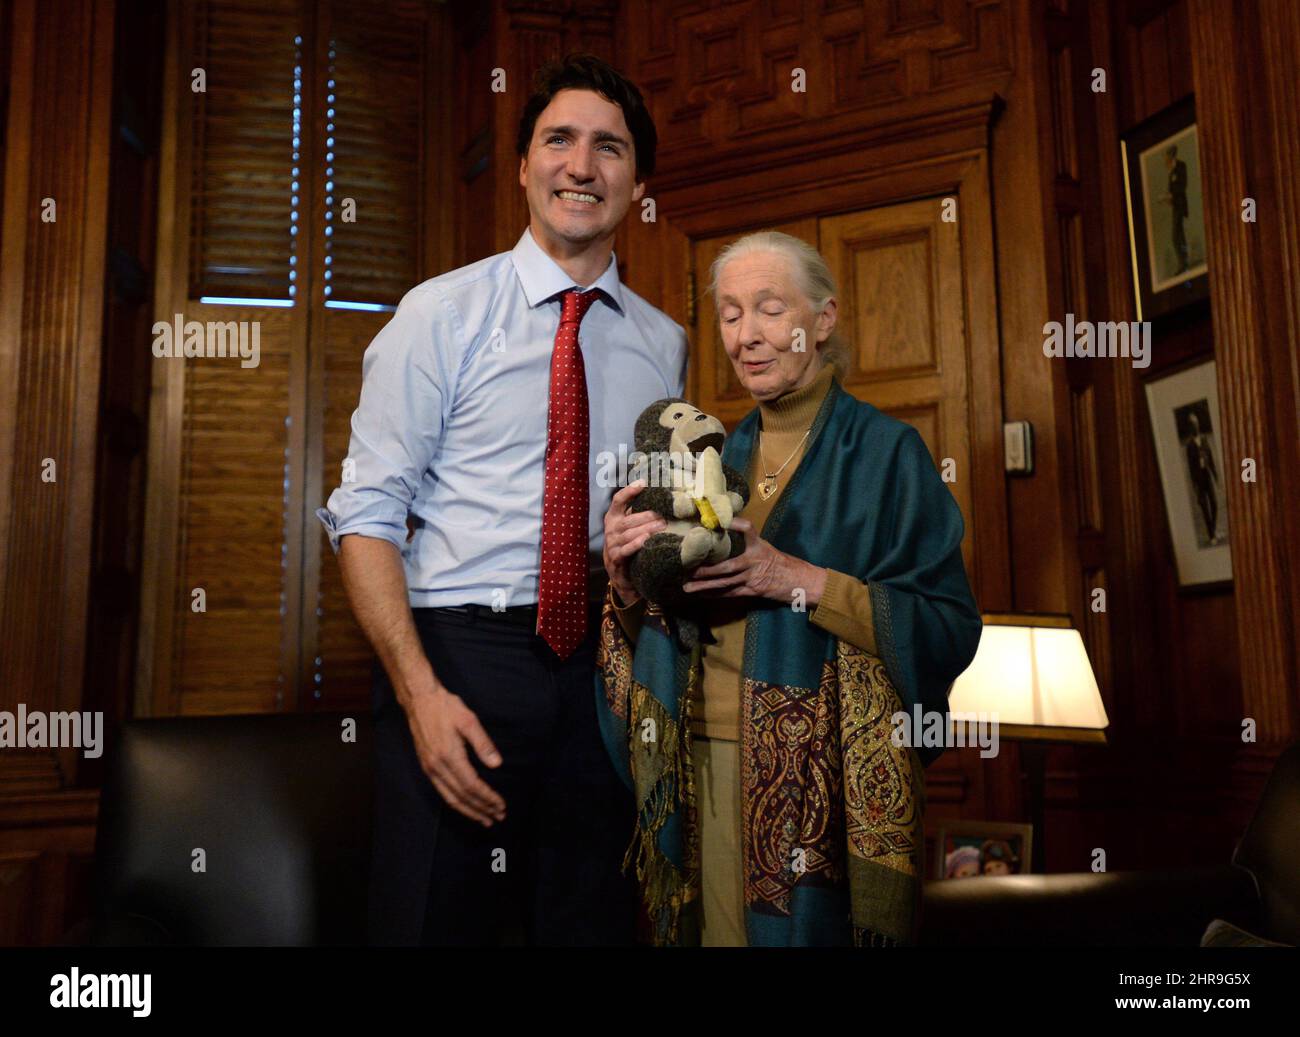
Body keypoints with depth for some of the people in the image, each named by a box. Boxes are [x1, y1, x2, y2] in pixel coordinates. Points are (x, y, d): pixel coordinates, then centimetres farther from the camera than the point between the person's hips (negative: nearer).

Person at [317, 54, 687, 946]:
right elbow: (366, 515, -6)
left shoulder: (665, 345, 10)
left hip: (604, 669, 4)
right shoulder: (441, 315, -1)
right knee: (433, 920, 2)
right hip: (457, 652, -3)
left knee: (596, 922, 12)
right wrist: (421, 692, -17)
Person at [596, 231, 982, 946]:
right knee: (719, 929, 14)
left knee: (812, 926, 8)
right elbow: (656, 632, 10)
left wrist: (800, 582, -21)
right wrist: (626, 576, -11)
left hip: (827, 776, -4)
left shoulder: (885, 452, -5)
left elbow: (952, 628, -12)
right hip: (704, 767, 5)